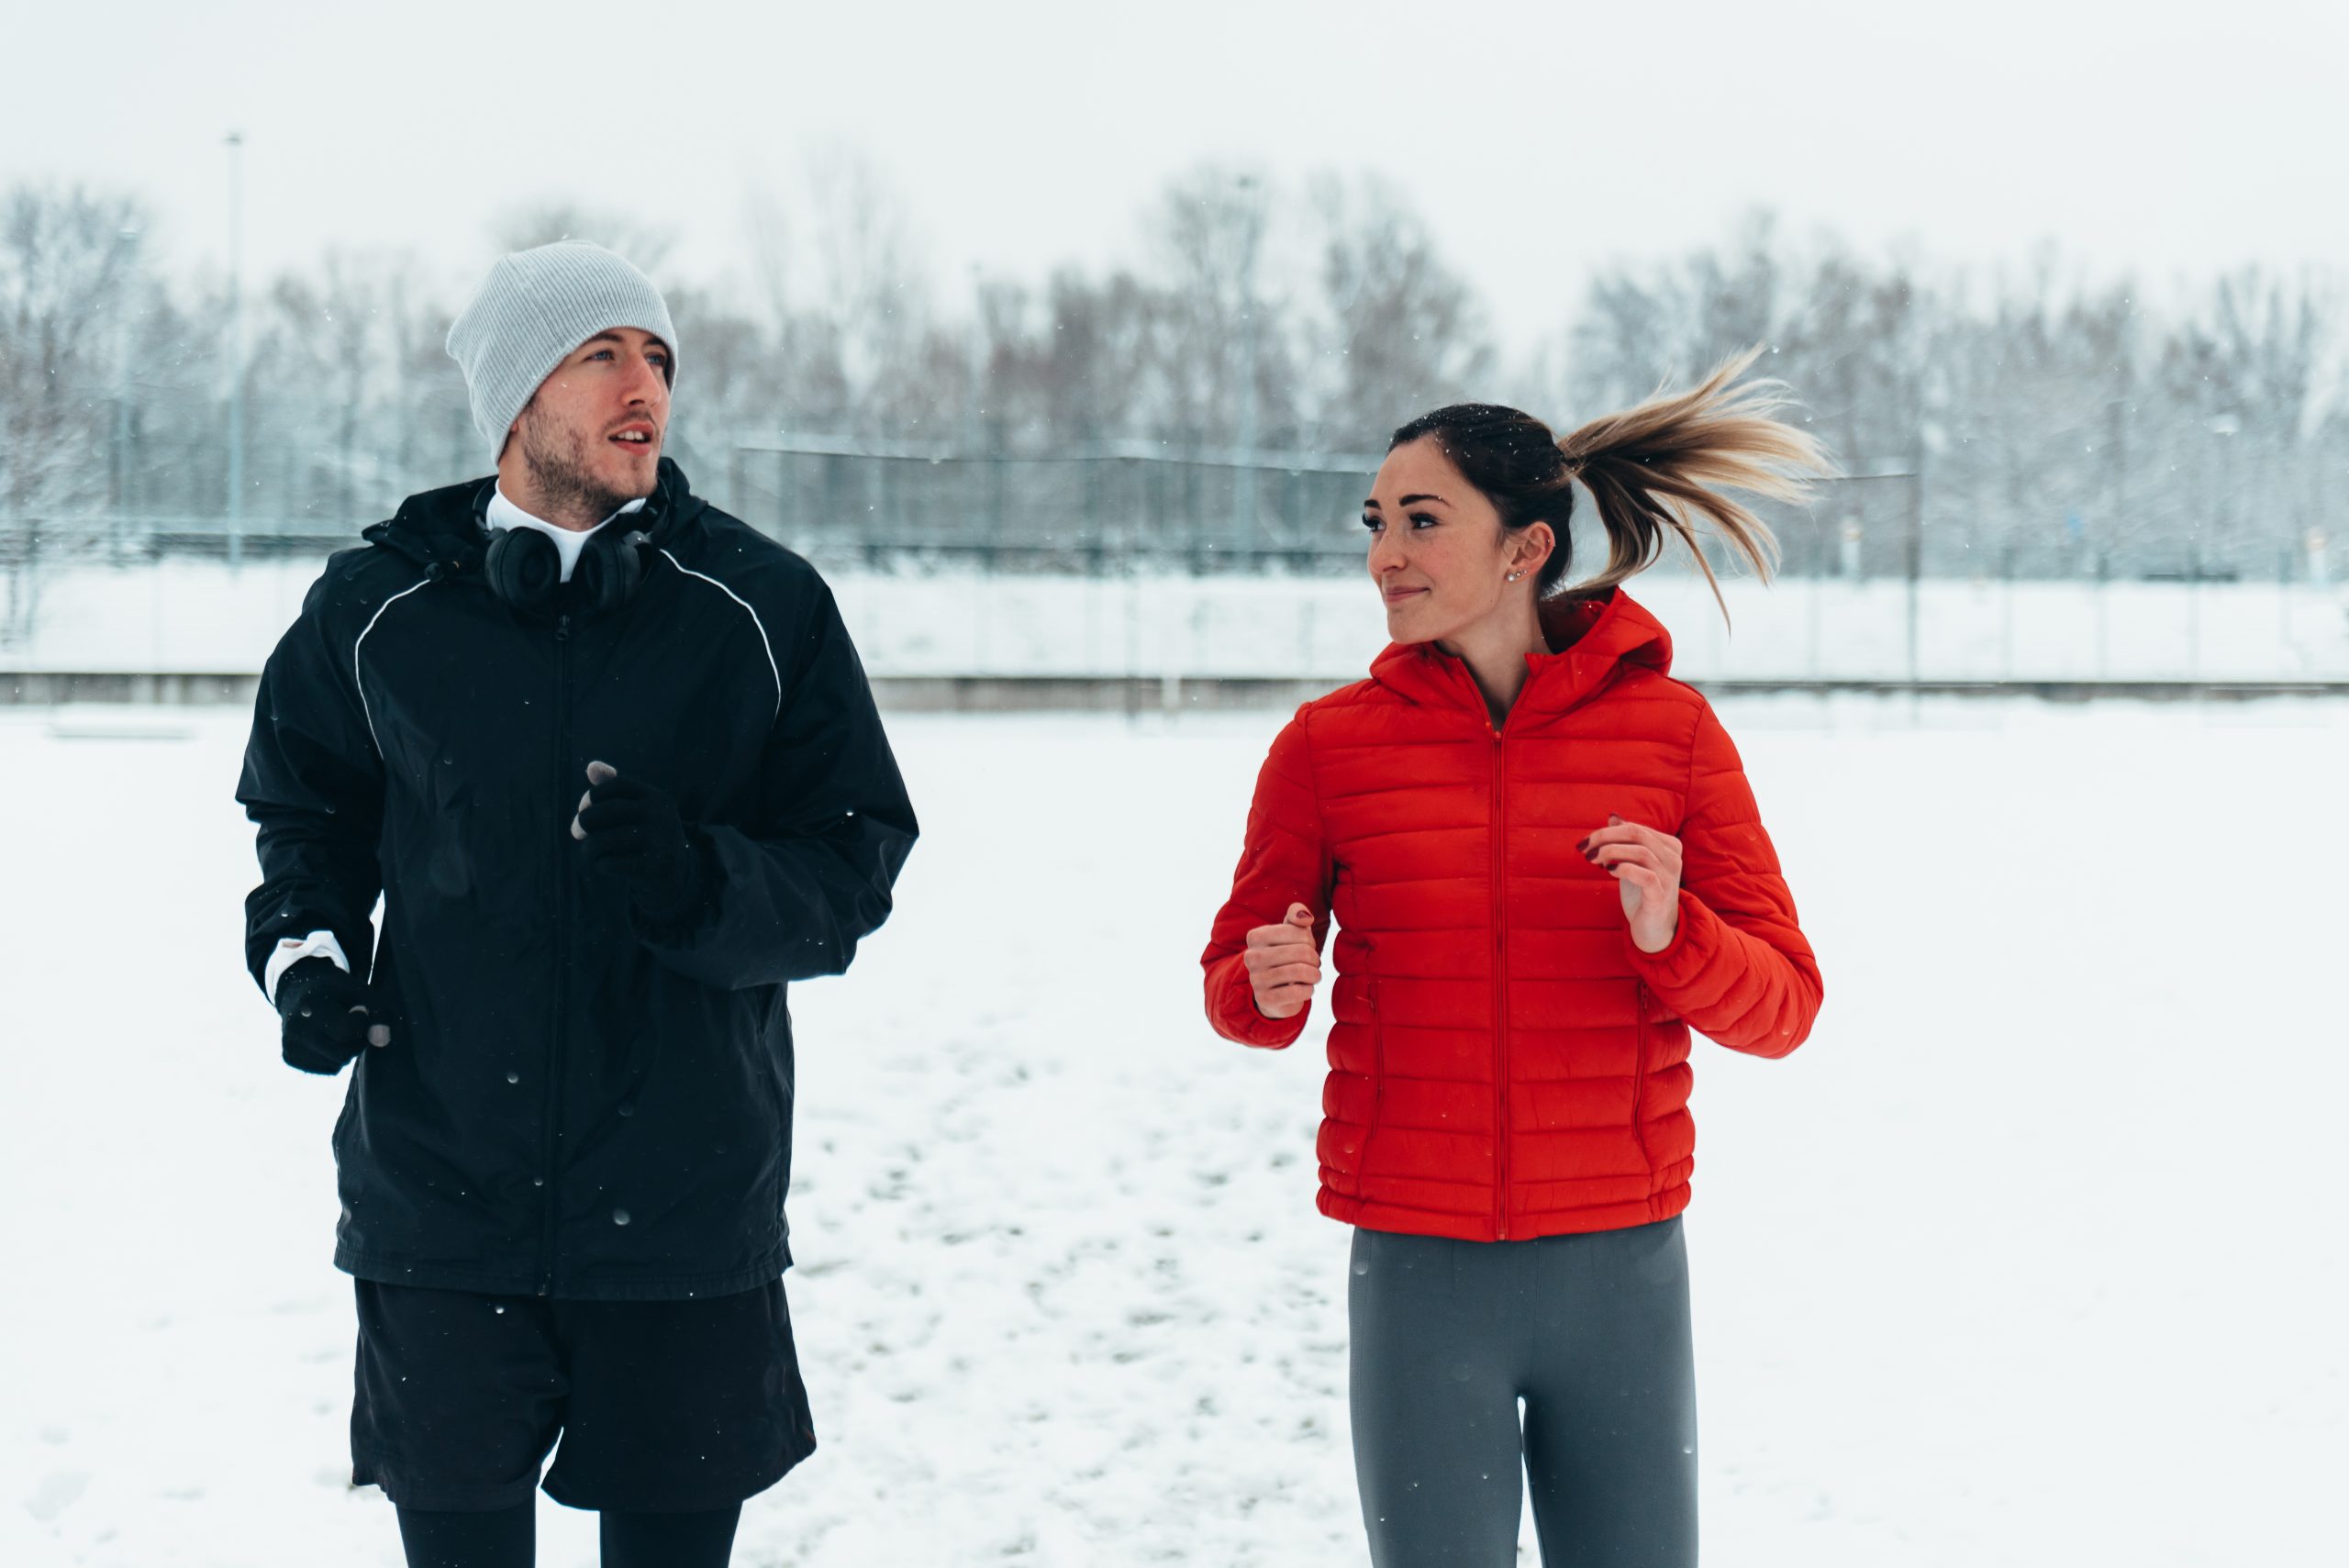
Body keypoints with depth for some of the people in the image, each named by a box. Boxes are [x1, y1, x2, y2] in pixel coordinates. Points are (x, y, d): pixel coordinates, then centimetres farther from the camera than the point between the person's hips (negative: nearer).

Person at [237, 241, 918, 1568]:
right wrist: (307, 955, 0)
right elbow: (309, 813, 19)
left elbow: (857, 860, 1)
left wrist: (705, 883, -17)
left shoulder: (763, 605, 0)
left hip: (685, 1208, 0)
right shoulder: (376, 609, 3)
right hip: (440, 1197, 0)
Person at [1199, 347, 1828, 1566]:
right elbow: (1236, 976, 11)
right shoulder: (1328, 745, 0)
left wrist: (1670, 934, -18)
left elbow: (1782, 1006, 1)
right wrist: (1267, 988, -12)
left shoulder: (1668, 729, 0)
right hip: (1421, 1277, 0)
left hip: (1620, 1277, 1)